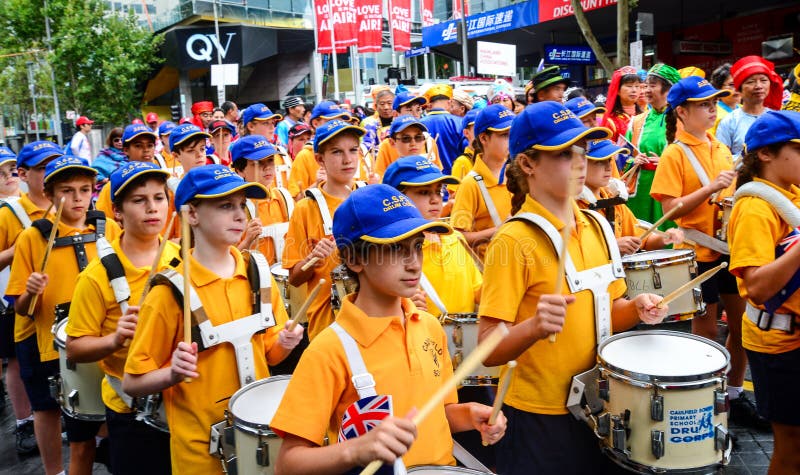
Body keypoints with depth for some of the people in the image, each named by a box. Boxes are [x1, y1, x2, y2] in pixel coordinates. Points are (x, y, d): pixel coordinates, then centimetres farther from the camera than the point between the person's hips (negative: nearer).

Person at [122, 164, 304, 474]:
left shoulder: (259, 275, -2)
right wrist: (174, 373, -26)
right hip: (201, 447, -4)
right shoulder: (170, 291, -15)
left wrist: (285, 343, -11)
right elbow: (132, 383, -8)